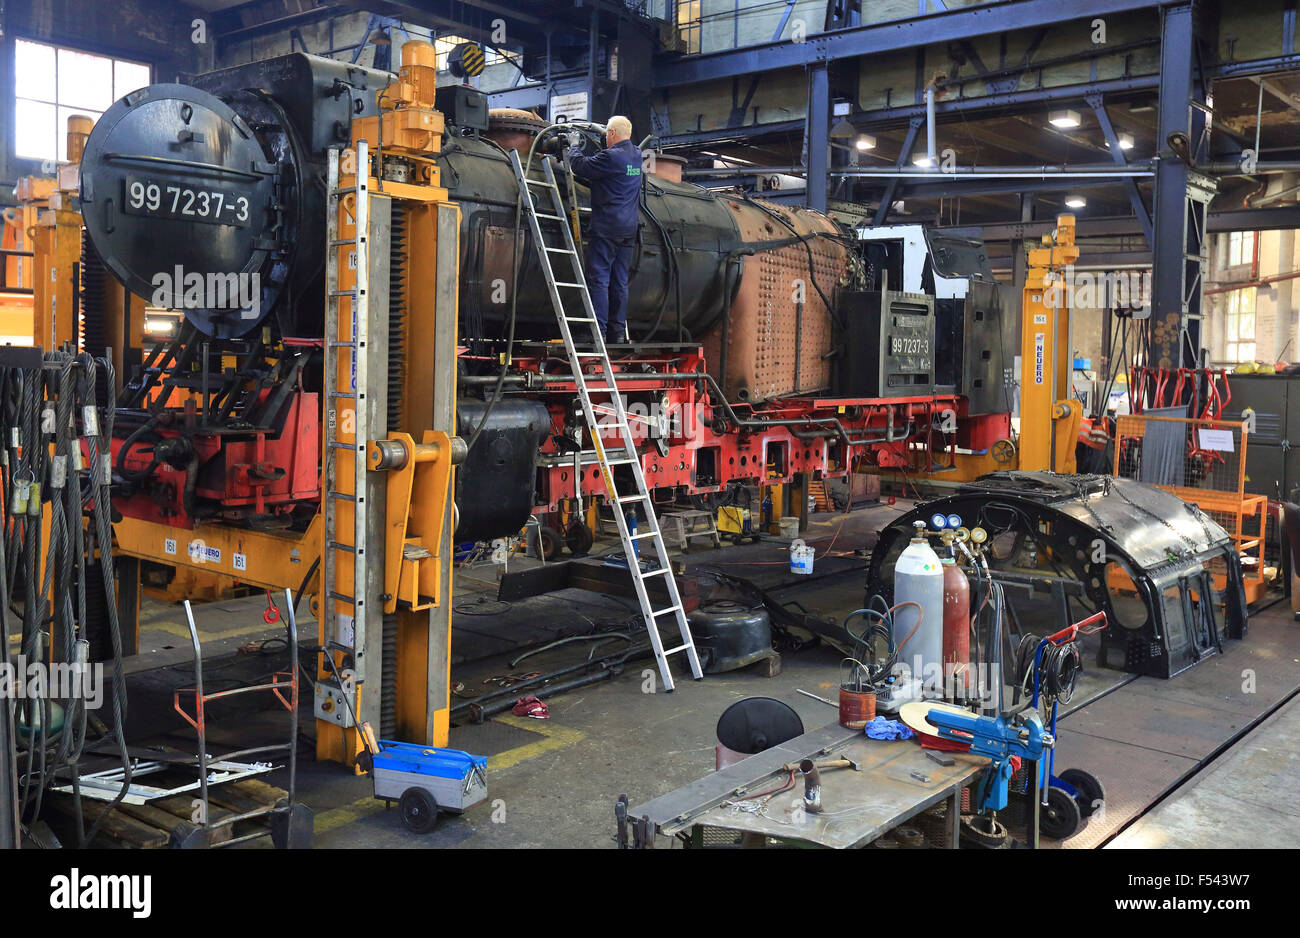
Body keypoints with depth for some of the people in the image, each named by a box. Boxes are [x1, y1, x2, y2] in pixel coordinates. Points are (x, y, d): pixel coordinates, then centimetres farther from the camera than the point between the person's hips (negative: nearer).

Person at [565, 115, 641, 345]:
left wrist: (574, 147, 9)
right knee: (620, 281, 10)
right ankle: (618, 332, 11)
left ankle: (598, 331, -10)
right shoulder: (637, 156, 13)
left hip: (607, 227, -8)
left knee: (598, 278, -5)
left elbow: (580, 166, -9)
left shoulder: (611, 156, -13)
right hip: (629, 229, 8)